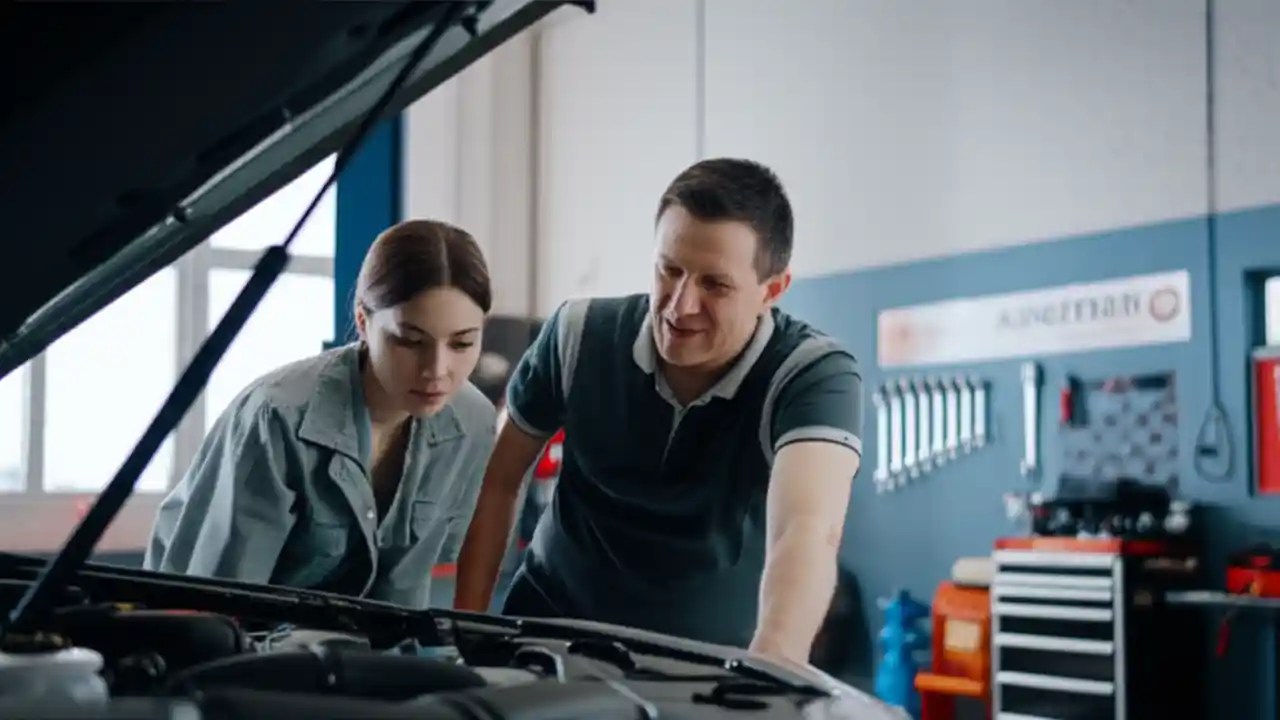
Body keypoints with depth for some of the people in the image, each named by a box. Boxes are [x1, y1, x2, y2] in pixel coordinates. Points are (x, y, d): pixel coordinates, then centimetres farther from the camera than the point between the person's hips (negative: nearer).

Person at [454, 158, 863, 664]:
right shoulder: (580, 334, -14)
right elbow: (498, 479, 1)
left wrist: (771, 669, -61)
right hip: (552, 625, 0)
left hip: (710, 663, 0)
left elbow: (807, 531, -43)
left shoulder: (815, 376, -24)